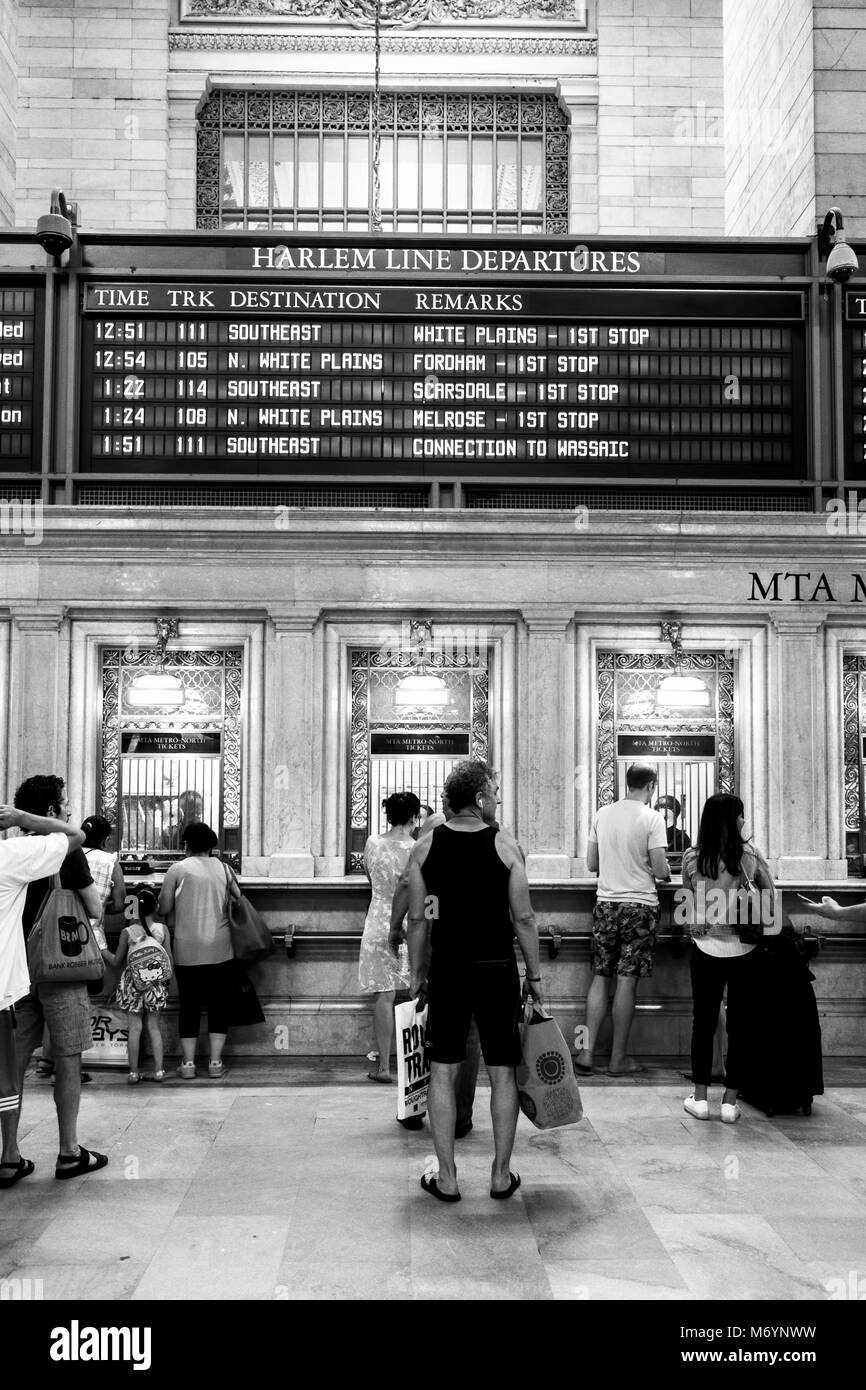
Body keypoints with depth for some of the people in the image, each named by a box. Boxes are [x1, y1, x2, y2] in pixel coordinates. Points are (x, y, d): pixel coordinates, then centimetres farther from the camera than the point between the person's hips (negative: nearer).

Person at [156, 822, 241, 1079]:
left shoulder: (178, 869, -2)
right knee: (219, 1004, 9)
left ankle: (188, 1063, 12)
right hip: (219, 950, 1)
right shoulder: (222, 868, 5)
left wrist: (159, 913, 22)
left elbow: (163, 909, 0)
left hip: (187, 951, -1)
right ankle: (215, 1062, 10)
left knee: (189, 1006, 8)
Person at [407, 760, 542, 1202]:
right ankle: (501, 1175, 19)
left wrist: (418, 974, 11)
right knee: (502, 1072, 10)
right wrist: (534, 974, 5)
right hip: (497, 970, -1)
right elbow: (523, 918, -6)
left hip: (447, 971, 2)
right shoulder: (505, 846, -8)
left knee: (443, 1071, 10)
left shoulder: (426, 847, -2)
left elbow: (417, 919, 1)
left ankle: (446, 1178, 15)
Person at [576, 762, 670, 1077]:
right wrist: (667, 873, 10)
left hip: (605, 903, 4)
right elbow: (659, 869, -12)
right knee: (627, 980, 2)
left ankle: (587, 1052, 8)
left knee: (600, 977, 10)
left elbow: (591, 864, 8)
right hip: (640, 904, -4)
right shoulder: (651, 818, -9)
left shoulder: (602, 814, 4)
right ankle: (618, 1058, 10)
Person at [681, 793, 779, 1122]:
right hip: (743, 950, -1)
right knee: (739, 1024, 9)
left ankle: (699, 1098, 16)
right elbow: (770, 894, 3)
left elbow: (689, 902, 4)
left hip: (706, 949, 1)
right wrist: (769, 926, 18)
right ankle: (730, 1102, 14)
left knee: (703, 1022, 12)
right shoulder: (750, 855, -8)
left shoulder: (691, 858, -7)